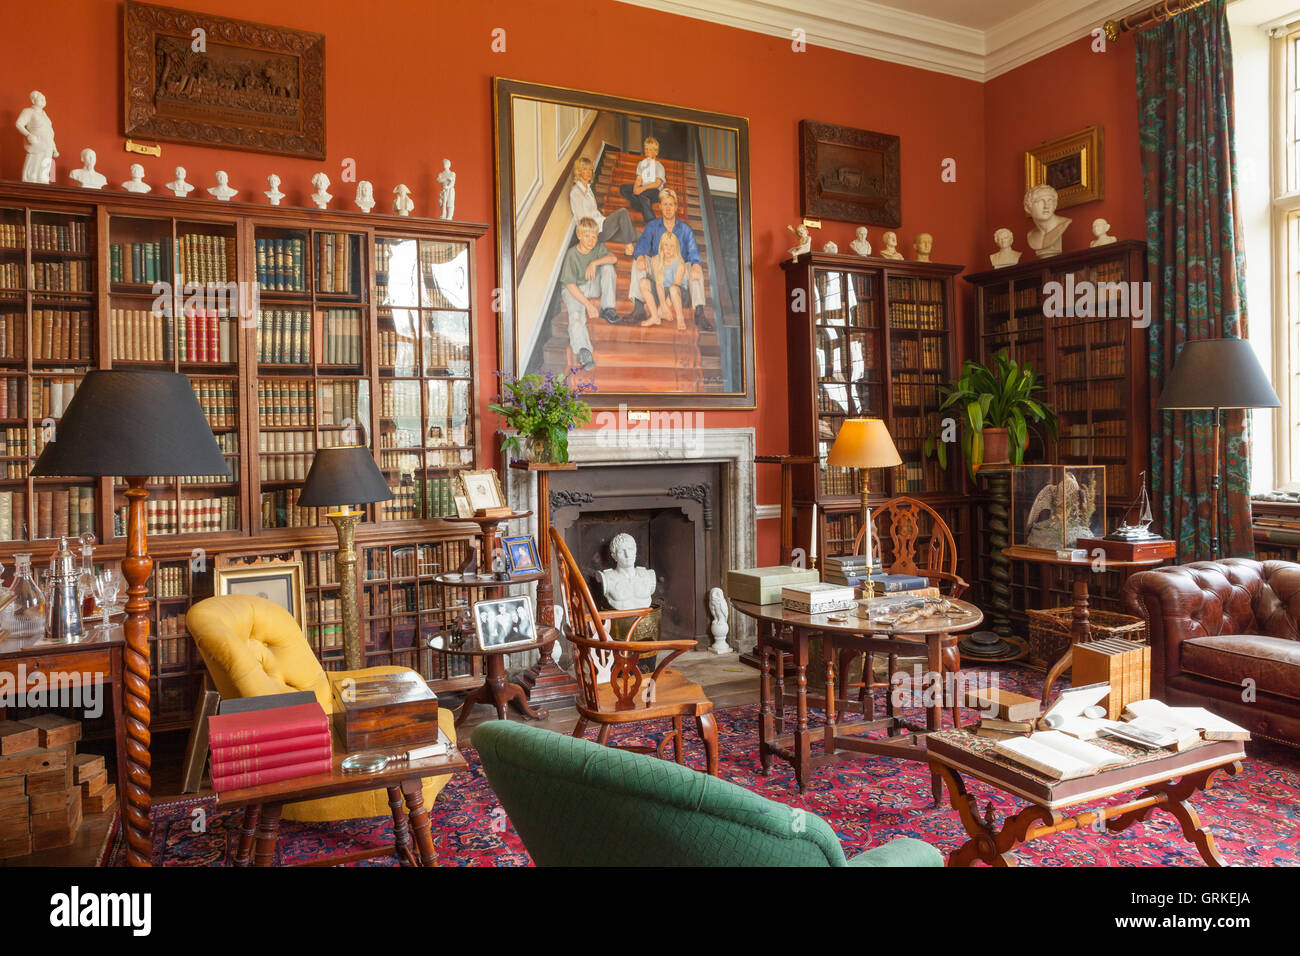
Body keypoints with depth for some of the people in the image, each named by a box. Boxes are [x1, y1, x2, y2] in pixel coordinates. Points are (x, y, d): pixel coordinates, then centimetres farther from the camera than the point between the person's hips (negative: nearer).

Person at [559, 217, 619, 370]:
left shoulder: (599, 247, -5)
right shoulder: (572, 255, -19)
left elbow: (613, 258, -21)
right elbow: (570, 285, -21)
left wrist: (594, 263, -34)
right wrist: (588, 303, -28)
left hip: (593, 285, 5)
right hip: (574, 290, -5)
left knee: (608, 267, -19)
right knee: (576, 316, -32)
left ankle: (607, 310, -18)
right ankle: (583, 352, -52)